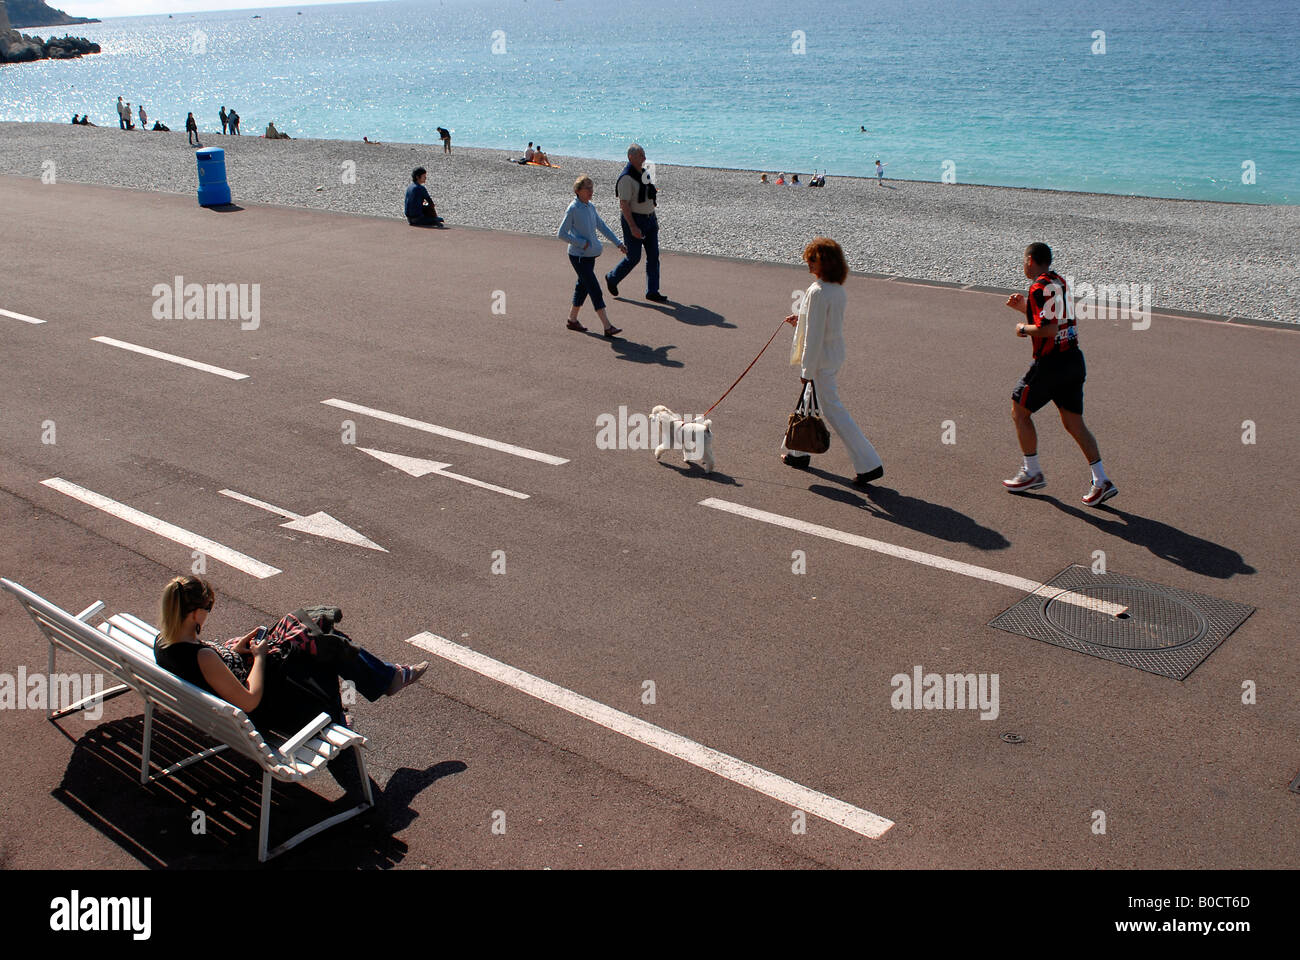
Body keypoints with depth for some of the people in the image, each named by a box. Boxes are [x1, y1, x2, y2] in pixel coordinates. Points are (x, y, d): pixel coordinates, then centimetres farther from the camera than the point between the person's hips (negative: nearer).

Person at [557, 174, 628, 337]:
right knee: (595, 290, -11)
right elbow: (561, 233, -15)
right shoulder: (573, 209, -16)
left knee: (583, 287, 17)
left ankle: (572, 320, 33)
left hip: (590, 255, 8)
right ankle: (607, 327, -11)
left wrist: (618, 243, 12)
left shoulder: (591, 207, 7)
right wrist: (582, 243, -17)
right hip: (578, 256, -8)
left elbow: (602, 226, 17)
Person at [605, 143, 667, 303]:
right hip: (633, 219, -8)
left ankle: (652, 291, 11)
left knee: (653, 255, 5)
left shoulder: (644, 172, 9)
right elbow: (624, 204, -21)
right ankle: (612, 279, 23)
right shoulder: (626, 178, -18)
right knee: (633, 257, -1)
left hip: (650, 218, 8)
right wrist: (633, 227, -25)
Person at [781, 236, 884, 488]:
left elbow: (814, 335, -23)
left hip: (821, 358, -10)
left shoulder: (817, 292, -24)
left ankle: (869, 463, -2)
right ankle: (798, 451, 41)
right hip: (835, 353, 10)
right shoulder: (837, 288, 4)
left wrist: (807, 371, -17)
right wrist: (801, 319, 16)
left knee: (832, 410, -3)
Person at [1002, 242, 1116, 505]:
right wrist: (1024, 308, 17)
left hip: (1051, 363, -8)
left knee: (1019, 411, 10)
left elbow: (1049, 329, -25)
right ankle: (1101, 481, 5)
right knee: (1074, 422, 10)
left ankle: (1032, 472, 17)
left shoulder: (1040, 288, -16)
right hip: (1074, 358, 8)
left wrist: (1024, 329, -8)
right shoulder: (1059, 281, 12)